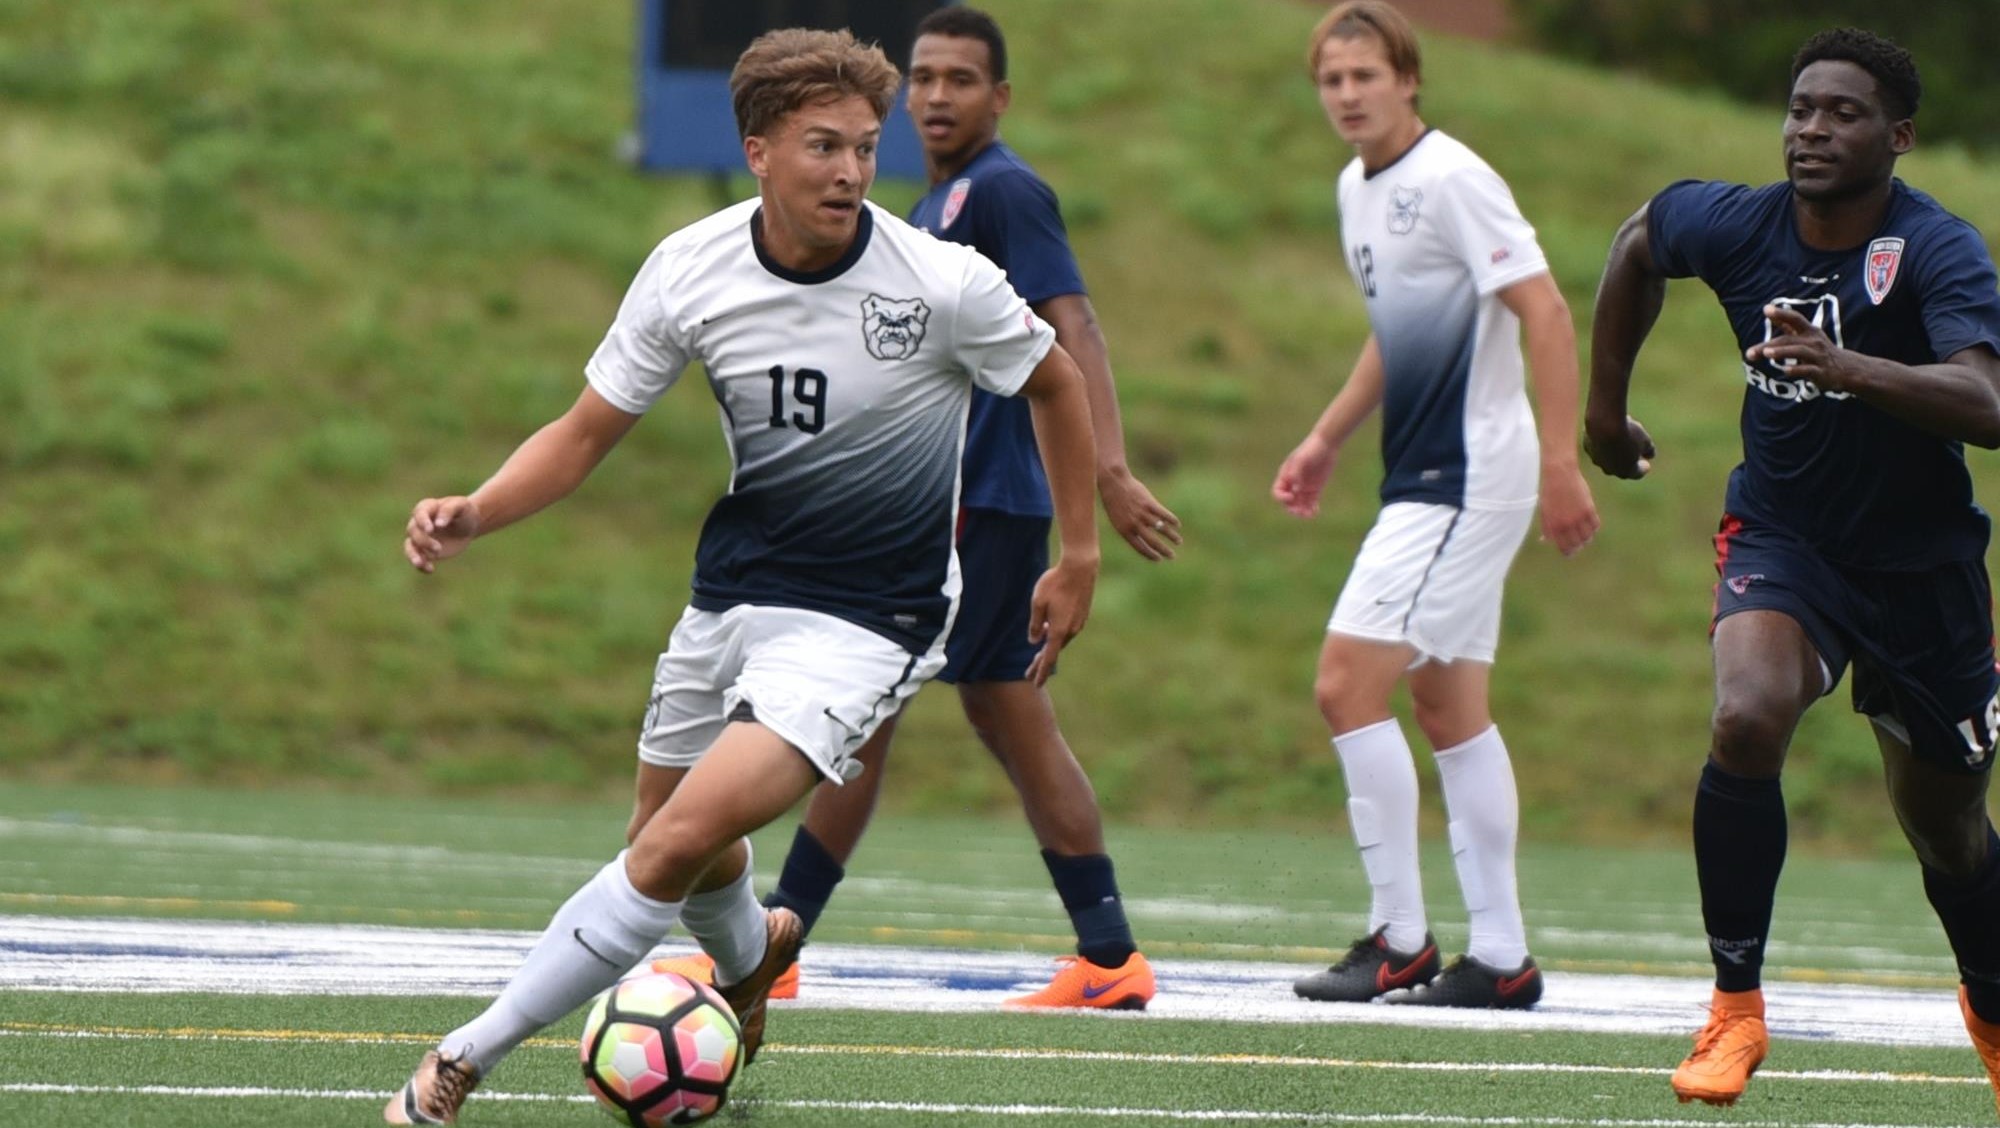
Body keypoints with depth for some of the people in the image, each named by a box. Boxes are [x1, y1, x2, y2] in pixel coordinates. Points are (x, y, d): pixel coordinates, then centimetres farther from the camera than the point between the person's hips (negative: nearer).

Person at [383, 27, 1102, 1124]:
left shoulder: (944, 283, -18)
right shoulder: (689, 270, -10)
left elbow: (1055, 383, 1)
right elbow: (586, 432, -2)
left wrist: (1078, 559, 6)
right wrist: (474, 512, -20)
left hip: (864, 621, -5)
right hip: (730, 593, 5)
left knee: (678, 843, -21)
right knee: (679, 852, 20)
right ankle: (752, 954, 57)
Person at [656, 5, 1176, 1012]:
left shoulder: (1003, 191, -10)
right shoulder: (936, 208, 20)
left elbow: (1073, 330, -20)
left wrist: (1109, 472, -30)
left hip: (976, 506, -10)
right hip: (959, 504, 10)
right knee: (1015, 729, 8)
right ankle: (1110, 959, 7)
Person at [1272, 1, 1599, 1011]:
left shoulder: (1452, 180, -15)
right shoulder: (1357, 188, 13)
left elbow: (1545, 314, -19)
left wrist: (1561, 462, -23)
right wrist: (1326, 441, 23)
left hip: (1469, 479, -10)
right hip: (1424, 476, 10)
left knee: (1347, 684, -13)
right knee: (1448, 707, 10)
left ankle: (1398, 943, -8)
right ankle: (1499, 955, 14)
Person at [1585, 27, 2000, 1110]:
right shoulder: (1736, 223, -10)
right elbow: (1640, 239, 15)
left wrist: (1845, 367, -53)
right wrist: (1604, 400, 20)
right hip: (1780, 532, 2)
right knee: (1745, 720, -29)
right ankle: (1735, 1005, -16)